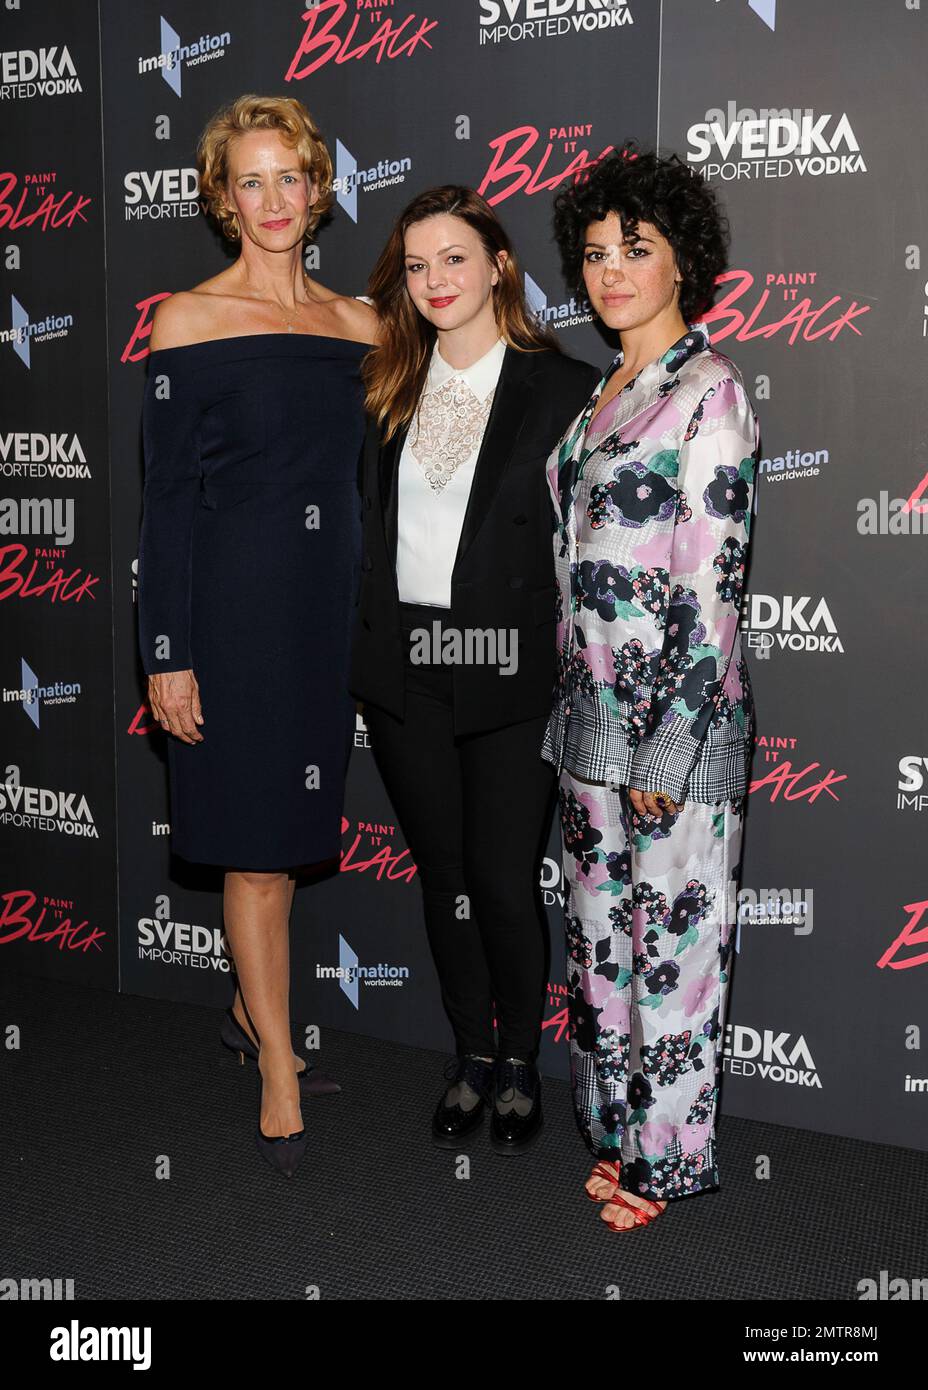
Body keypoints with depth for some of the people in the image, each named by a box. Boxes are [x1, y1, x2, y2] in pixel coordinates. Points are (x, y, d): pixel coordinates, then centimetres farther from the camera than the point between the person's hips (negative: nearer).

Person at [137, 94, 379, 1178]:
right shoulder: (189, 323, -6)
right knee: (256, 844, 0)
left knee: (284, 831, 15)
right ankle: (278, 1069, 13)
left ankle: (253, 1011, 34)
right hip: (233, 601, -5)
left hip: (329, 601, 5)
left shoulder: (355, 324, 8)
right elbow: (166, 498, -8)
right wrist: (167, 653, -11)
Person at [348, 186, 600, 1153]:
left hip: (508, 674, -4)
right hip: (402, 670, 4)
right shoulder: (388, 386, 10)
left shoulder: (560, 387, -4)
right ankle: (471, 1055, 29)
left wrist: (569, 674, -10)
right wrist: (364, 647, 9)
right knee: (442, 875, 13)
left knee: (503, 880, 0)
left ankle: (520, 1064, 23)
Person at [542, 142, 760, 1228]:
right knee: (601, 922, 15)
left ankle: (667, 1154, 18)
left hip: (674, 713, -8)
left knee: (673, 928, 3)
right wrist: (573, 716, 15)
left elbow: (710, 585, -16)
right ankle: (619, 1129, 30)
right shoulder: (606, 392, 13)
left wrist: (666, 749, -18)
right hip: (590, 709, 8)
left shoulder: (708, 393, -11)